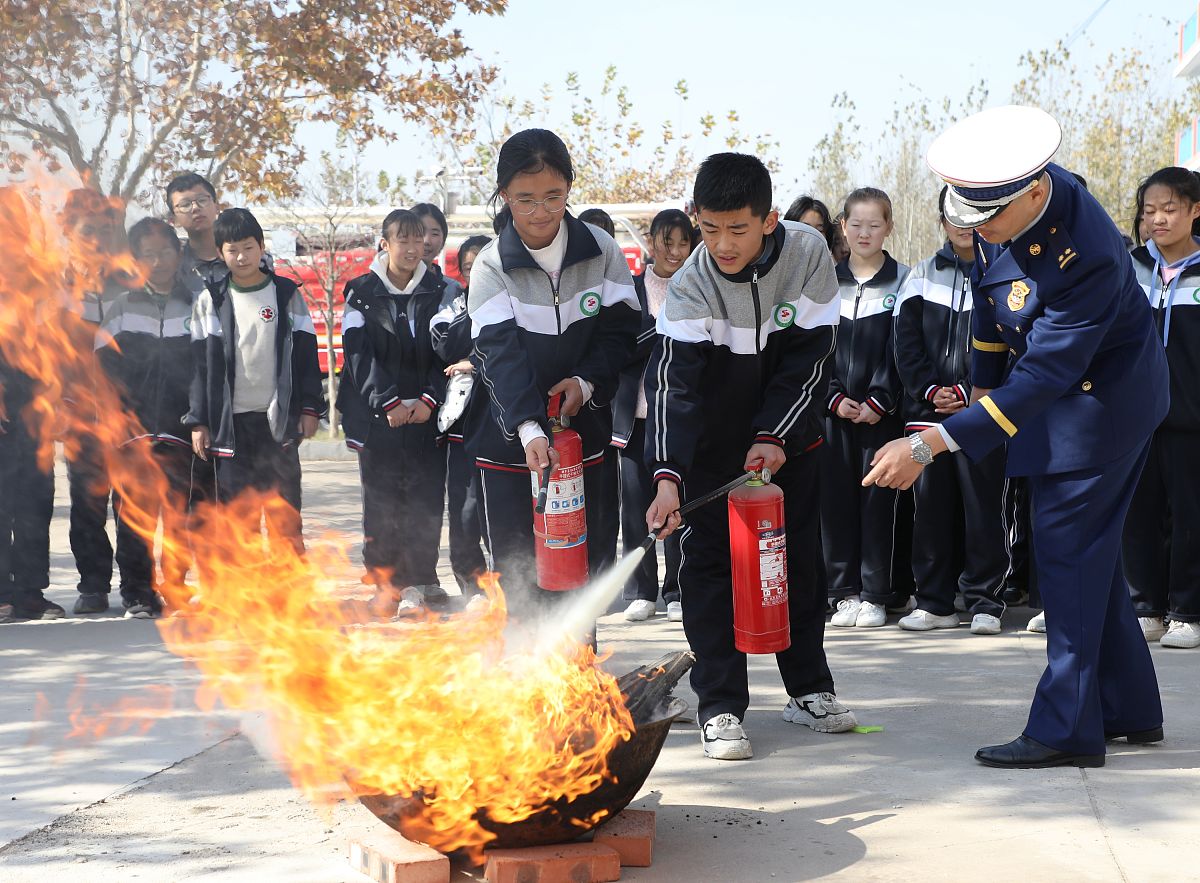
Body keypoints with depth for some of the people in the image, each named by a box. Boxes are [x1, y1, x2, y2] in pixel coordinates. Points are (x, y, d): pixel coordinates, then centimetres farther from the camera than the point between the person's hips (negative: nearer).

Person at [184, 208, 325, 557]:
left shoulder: (286, 294, 5)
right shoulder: (211, 301, 5)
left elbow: (306, 354, 6)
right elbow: (199, 364, 6)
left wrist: (310, 407, 0)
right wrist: (198, 421, 2)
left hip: (279, 419, 0)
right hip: (230, 421, 0)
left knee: (284, 508, 1)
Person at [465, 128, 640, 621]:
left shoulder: (600, 251, -3)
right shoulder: (492, 267, -10)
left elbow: (621, 331, 0)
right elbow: (501, 356, -21)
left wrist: (587, 381, -19)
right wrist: (529, 429, -35)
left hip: (581, 429, 2)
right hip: (510, 435, -2)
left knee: (579, 563, 7)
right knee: (517, 568, -1)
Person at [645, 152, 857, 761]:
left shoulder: (808, 255, -19)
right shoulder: (691, 286, -24)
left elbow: (811, 355, -14)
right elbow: (673, 381, -31)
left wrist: (775, 436, -20)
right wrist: (667, 476, -42)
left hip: (786, 433, 2)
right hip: (712, 441, -2)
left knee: (798, 555, 11)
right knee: (709, 561, -5)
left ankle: (809, 688, 24)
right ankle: (720, 706, 0)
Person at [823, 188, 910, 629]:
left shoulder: (901, 280, 2)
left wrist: (878, 401, -12)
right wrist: (834, 398, -6)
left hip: (882, 410, -2)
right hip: (835, 408, 3)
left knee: (877, 499, -1)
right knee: (836, 498, 2)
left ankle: (875, 595, 4)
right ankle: (846, 592, 9)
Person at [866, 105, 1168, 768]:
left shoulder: (1086, 255, -36)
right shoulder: (1000, 212, -11)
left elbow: (1044, 376, -36)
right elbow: (988, 296, 8)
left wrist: (934, 443, -40)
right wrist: (982, 387, 18)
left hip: (1102, 395, -9)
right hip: (1059, 390, 9)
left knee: (1067, 549, -8)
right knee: (1088, 551, 15)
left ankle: (1067, 729, -2)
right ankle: (1130, 710, 26)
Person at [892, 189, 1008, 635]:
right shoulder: (923, 275, 12)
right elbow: (906, 342, 6)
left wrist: (967, 392, -12)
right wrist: (930, 389, -7)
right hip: (927, 410, 3)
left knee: (983, 508, -2)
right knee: (931, 506, 6)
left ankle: (985, 601, 6)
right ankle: (934, 602, 12)